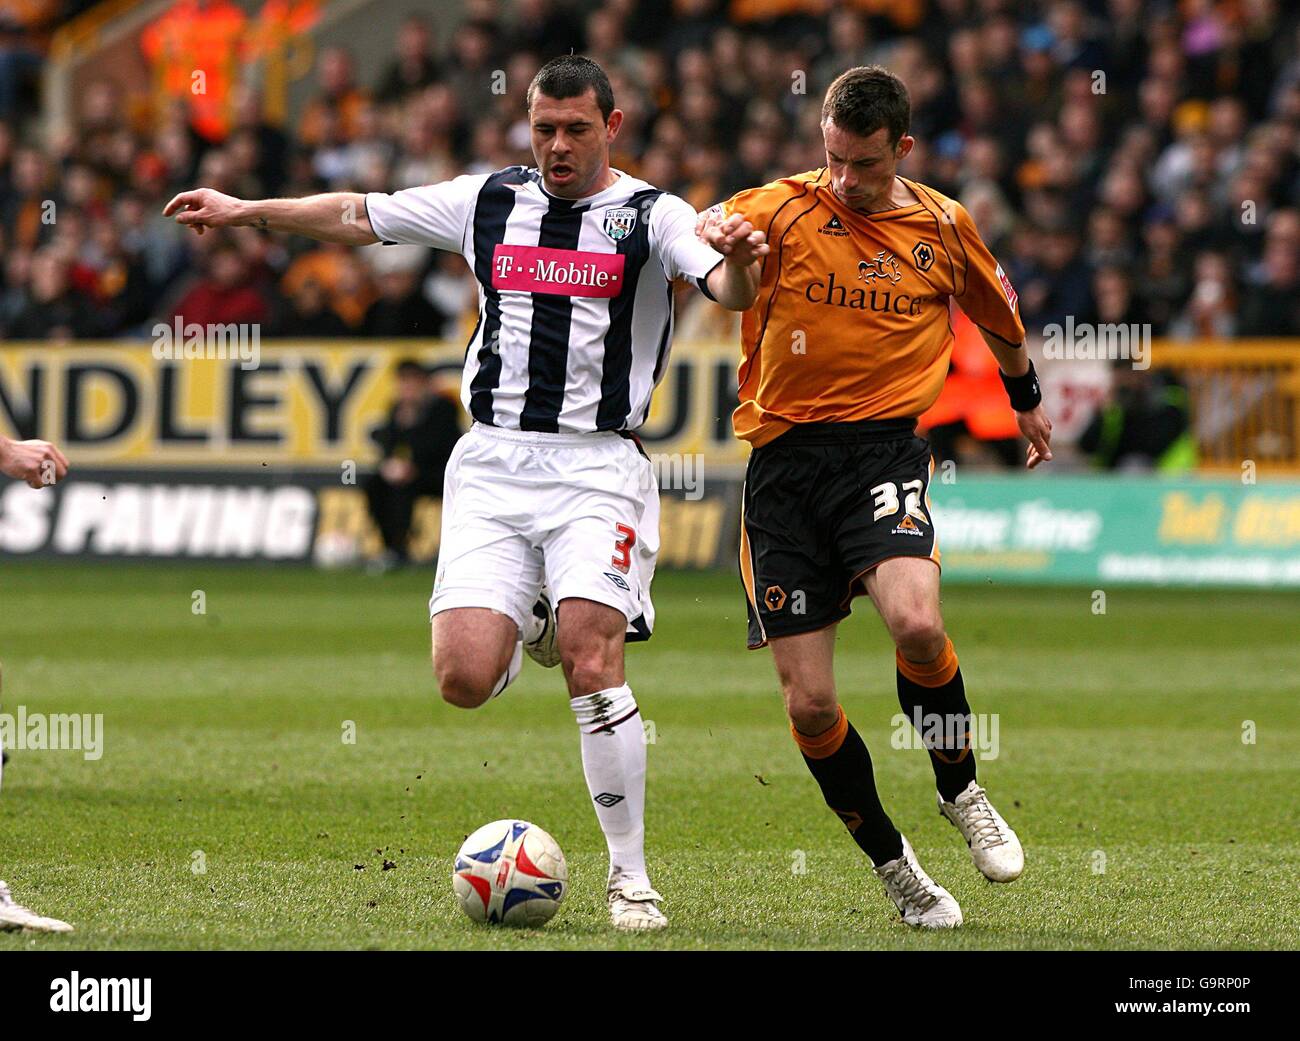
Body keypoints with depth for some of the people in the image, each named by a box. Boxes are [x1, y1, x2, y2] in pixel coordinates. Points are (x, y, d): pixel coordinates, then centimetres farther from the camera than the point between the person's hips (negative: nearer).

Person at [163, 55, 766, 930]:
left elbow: (728, 289, -17)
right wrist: (242, 210, 26)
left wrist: (741, 259, -41)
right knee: (464, 678, -11)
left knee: (591, 662, -19)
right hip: (492, 460, 3)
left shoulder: (650, 215, 0)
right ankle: (529, 629, 27)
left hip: (597, 464, -3)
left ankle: (631, 879, -8)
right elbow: (360, 216, 23)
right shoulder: (490, 201, 11)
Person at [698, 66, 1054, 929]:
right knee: (809, 704, -4)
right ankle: (889, 858, 19)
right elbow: (709, 231, -18)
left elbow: (999, 317, 27)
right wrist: (719, 237, -42)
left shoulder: (944, 227, 8)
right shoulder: (786, 210, 1)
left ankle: (961, 790, -1)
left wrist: (1028, 400, 41)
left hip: (884, 444, 0)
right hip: (784, 458, 1)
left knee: (917, 623, -29)